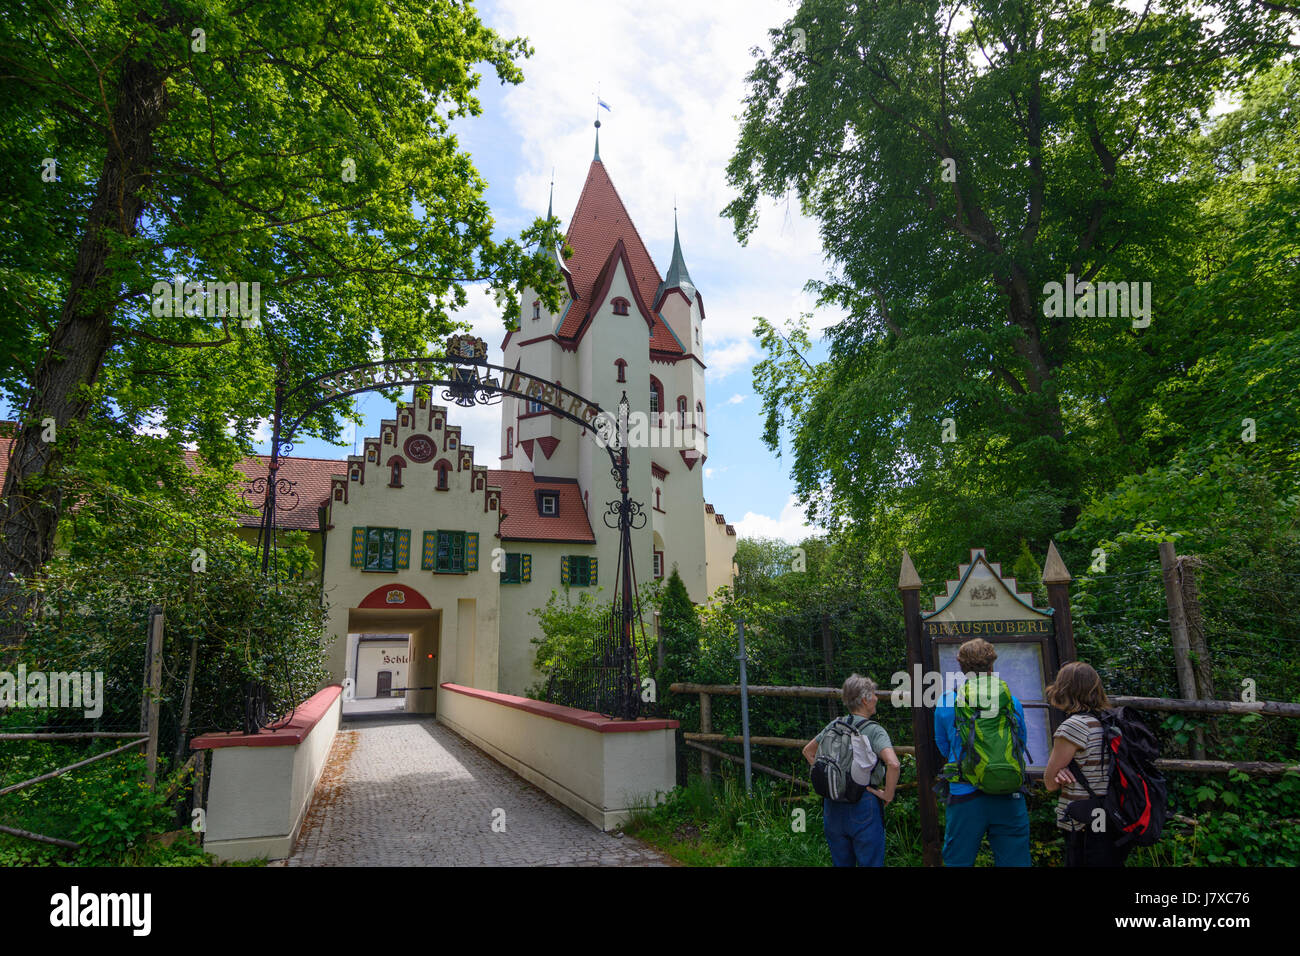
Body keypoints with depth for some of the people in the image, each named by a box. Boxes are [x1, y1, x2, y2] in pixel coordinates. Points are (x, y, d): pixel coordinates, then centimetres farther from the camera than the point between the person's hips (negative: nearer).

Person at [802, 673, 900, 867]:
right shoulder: (874, 731, -13)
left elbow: (808, 751, 15)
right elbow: (893, 764, -28)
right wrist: (888, 794, -14)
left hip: (832, 805, 5)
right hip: (863, 806, -5)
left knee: (840, 862, 19)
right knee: (870, 863, 8)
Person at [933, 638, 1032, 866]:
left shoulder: (946, 703, -4)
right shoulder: (1012, 702, -1)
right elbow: (1021, 745, 15)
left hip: (965, 798, -1)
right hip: (1009, 798, 1)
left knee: (958, 861, 10)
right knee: (1014, 861, 12)